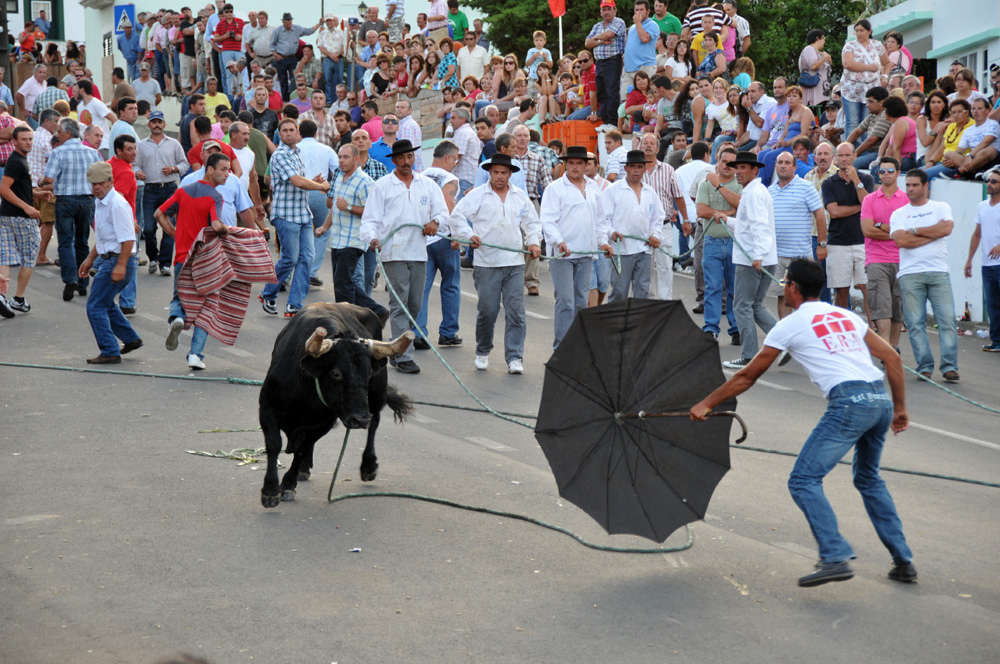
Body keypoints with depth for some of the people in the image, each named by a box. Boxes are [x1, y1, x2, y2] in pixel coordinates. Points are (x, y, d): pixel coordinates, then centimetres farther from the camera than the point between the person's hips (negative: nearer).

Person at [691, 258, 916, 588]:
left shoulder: (790, 324, 9)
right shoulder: (848, 316, 25)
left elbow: (747, 377, 16)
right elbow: (892, 357, 21)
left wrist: (706, 404, 26)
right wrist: (900, 408, 27)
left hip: (849, 404, -7)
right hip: (881, 399, 7)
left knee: (804, 480, -4)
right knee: (869, 480, 26)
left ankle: (836, 558, -19)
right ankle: (903, 561, 22)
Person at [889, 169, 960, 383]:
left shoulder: (941, 208, 13)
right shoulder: (898, 214, 12)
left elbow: (946, 229, -8)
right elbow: (901, 240, -5)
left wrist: (915, 231, -1)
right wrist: (933, 233, -3)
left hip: (938, 272, 0)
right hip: (910, 274, 1)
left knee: (947, 320, -8)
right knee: (915, 323, -4)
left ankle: (949, 366, -7)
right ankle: (924, 366, 2)